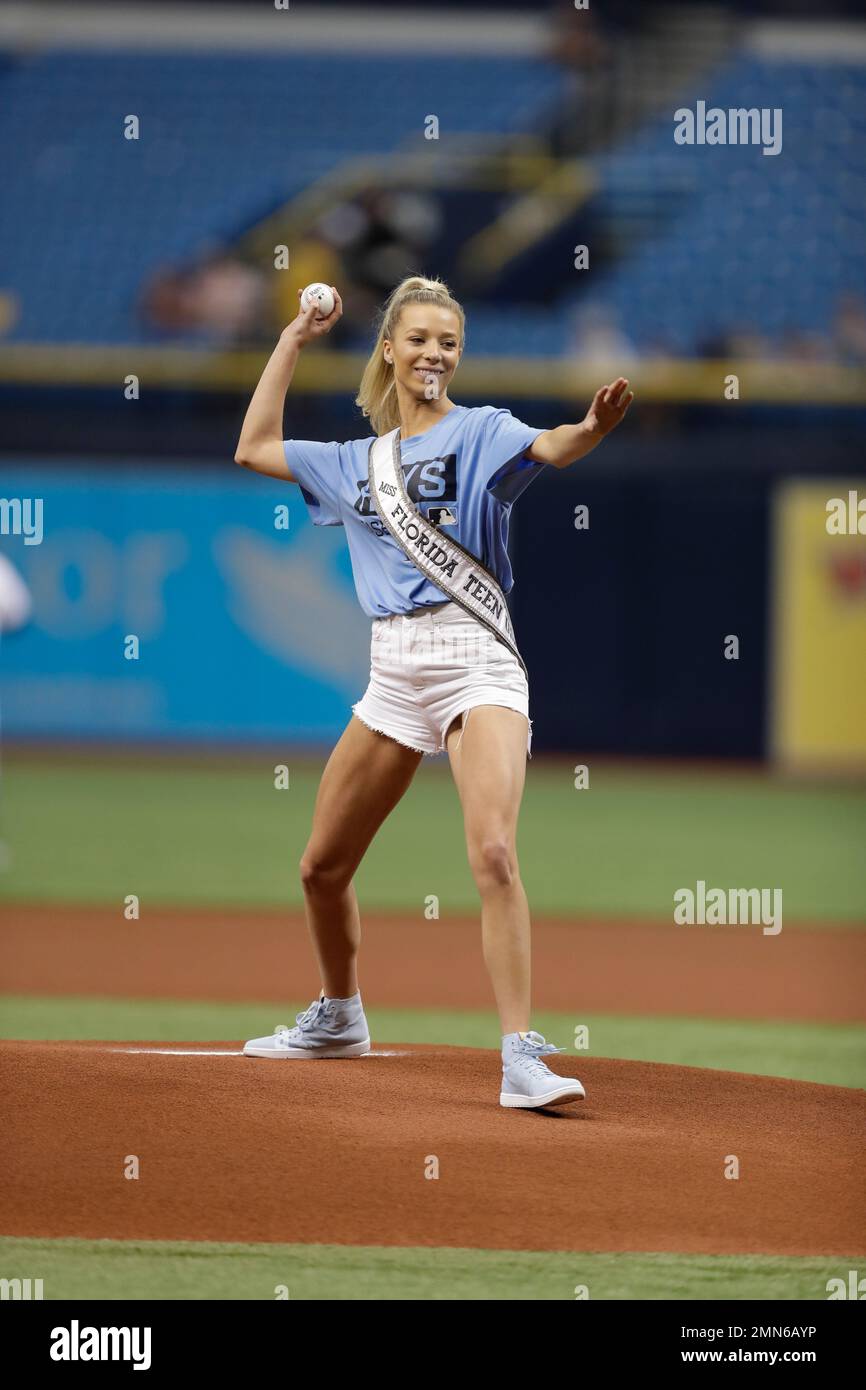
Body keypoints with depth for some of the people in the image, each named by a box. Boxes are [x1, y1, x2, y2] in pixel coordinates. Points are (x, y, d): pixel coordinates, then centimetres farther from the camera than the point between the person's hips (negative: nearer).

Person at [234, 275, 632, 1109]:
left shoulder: (481, 433, 1)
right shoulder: (357, 463, 17)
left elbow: (550, 448, -21)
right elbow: (254, 448, 26)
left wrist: (594, 428, -44)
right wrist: (295, 341, 25)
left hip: (476, 663, -6)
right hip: (392, 670, 6)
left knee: (493, 854, -24)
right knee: (323, 867, 13)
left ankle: (521, 1057, -28)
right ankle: (338, 1017, 38)